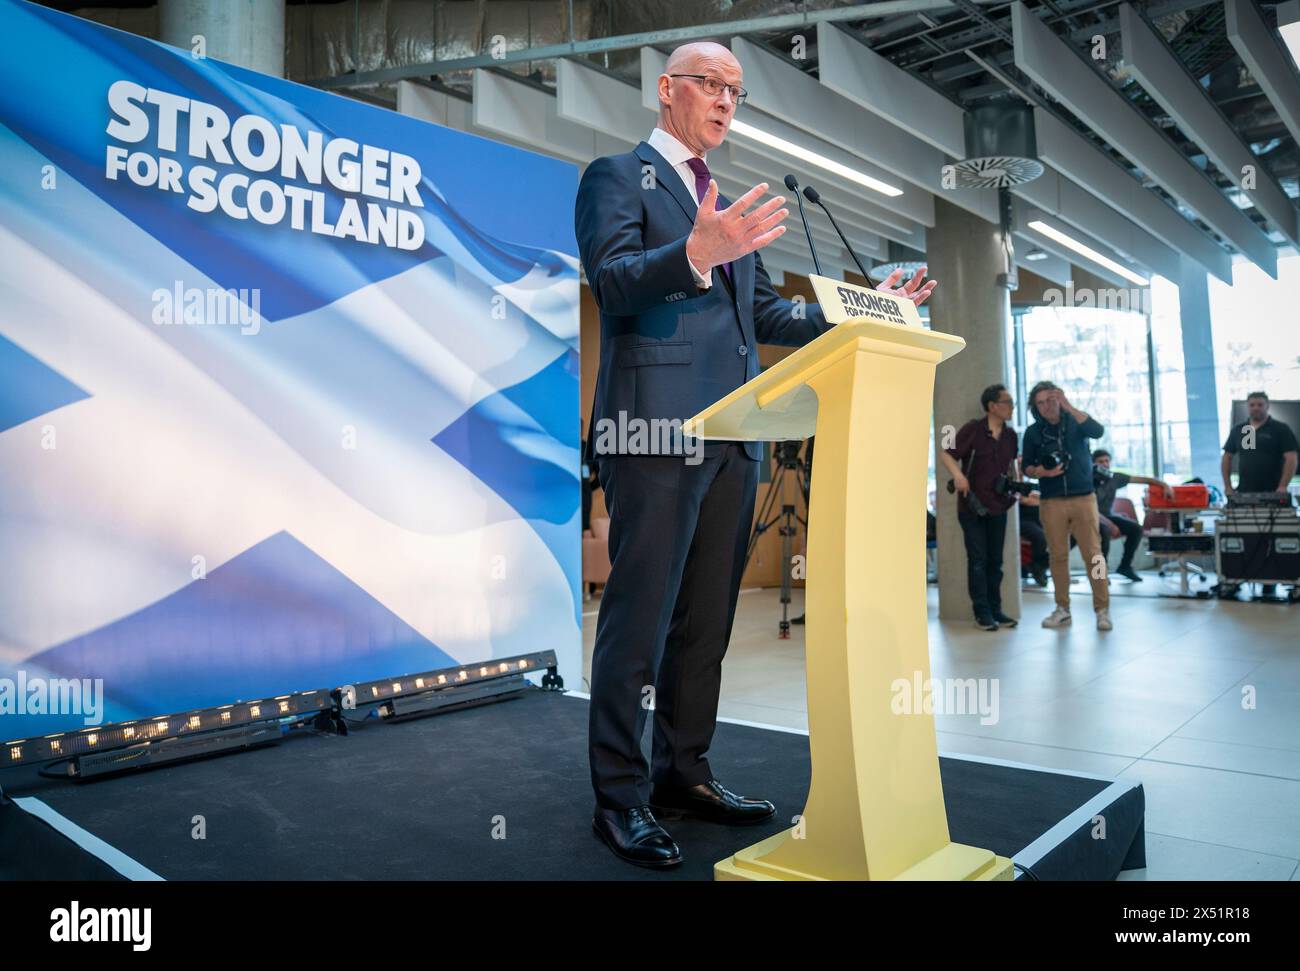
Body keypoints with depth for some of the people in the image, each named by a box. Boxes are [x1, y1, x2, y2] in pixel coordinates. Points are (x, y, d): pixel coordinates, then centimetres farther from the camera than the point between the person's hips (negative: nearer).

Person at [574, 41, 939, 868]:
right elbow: (612, 280, -12)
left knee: (706, 618, 11)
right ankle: (620, 796, 7)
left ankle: (683, 771, 24)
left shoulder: (732, 205, 26)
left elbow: (765, 313, 23)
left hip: (730, 435, 8)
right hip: (656, 426, -7)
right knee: (640, 617, -4)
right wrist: (696, 254, -29)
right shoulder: (619, 176, 4)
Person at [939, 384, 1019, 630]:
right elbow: (946, 454, -13)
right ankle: (982, 612, 7)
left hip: (998, 506, 5)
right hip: (971, 506, -5)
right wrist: (957, 474, -30)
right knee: (978, 560, -1)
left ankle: (995, 609, 20)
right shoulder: (972, 429, -10)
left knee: (995, 561, 11)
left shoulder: (1010, 435, 6)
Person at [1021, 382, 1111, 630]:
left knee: (1093, 554, -5)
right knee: (1058, 556, 4)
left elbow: (1098, 431, -17)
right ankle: (1062, 608, 13)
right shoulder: (1033, 432, 7)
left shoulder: (1075, 421, 3)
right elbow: (1027, 467, 9)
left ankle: (1102, 609, 0)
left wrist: (1068, 406, -20)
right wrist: (1042, 472, -13)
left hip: (1083, 498, -1)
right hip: (1051, 502, 1)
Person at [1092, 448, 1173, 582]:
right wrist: (1110, 525, -31)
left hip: (1109, 515, 6)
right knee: (1105, 531, -37)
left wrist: (1164, 485, -14)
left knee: (1136, 528, -15)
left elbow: (1140, 479, -3)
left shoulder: (1114, 477, -4)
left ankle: (1125, 566, 1)